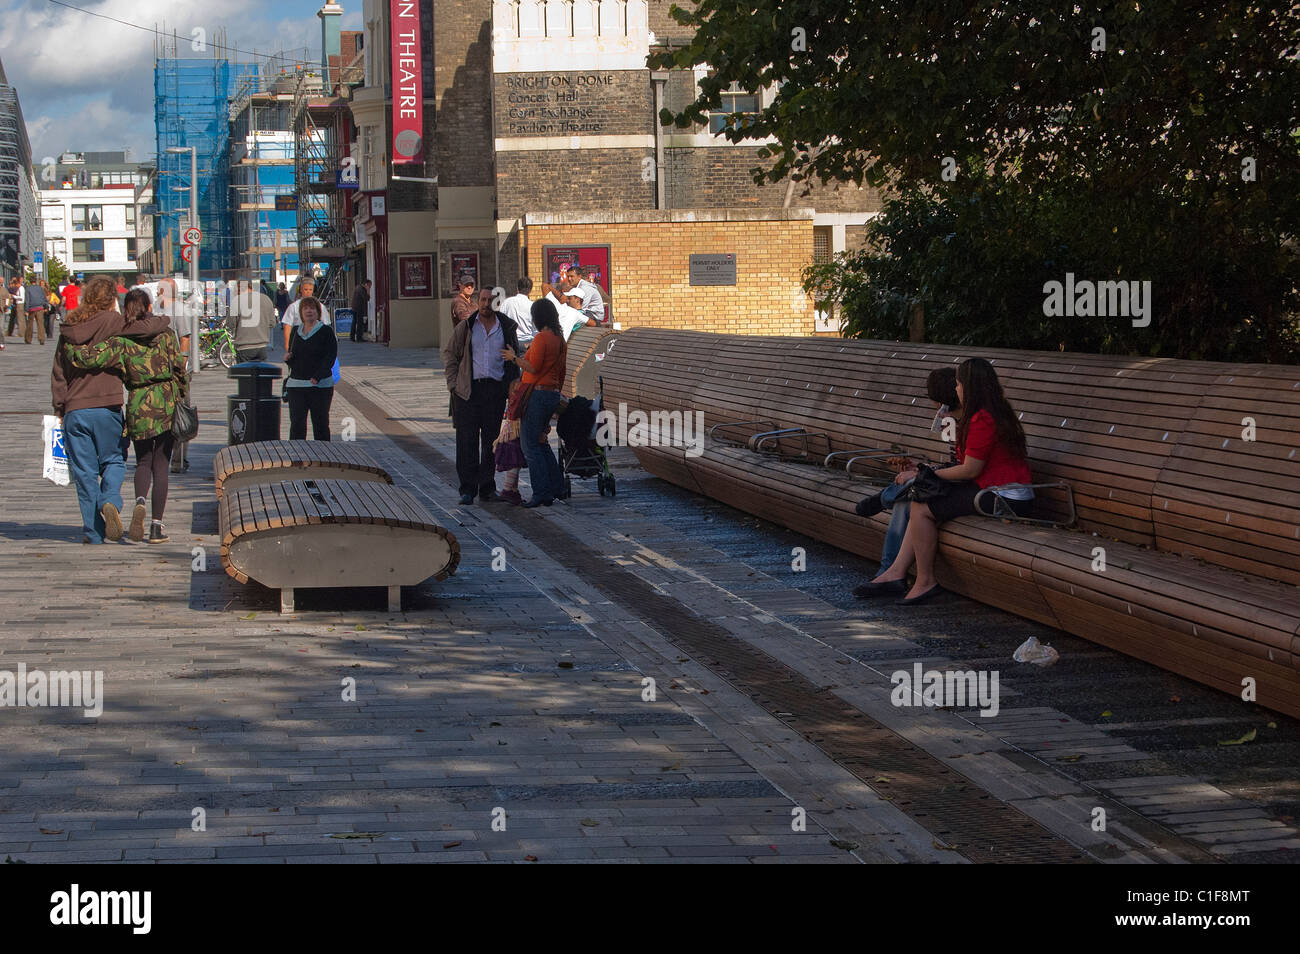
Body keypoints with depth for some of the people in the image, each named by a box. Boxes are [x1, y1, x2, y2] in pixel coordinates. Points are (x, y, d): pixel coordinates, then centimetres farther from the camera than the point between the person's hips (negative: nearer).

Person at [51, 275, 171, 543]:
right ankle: (110, 502, -15)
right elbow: (147, 328, -16)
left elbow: (58, 371, 11)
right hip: (107, 407, -3)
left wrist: (59, 405, 17)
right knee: (114, 460, 13)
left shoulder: (69, 329, 8)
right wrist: (162, 320, 6)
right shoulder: (111, 322, -6)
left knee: (84, 470, 7)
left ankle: (93, 531, 6)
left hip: (74, 410, 3)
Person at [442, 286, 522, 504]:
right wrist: (454, 384, 0)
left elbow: (516, 359, 16)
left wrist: (512, 387, 6)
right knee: (467, 440, -3)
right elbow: (449, 354, 9)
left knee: (491, 440, 4)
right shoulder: (465, 327, 6)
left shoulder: (506, 328, 9)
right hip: (469, 389, -1)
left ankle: (487, 488, 12)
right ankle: (467, 489, 0)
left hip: (496, 388, 1)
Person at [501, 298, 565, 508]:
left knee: (531, 445, -3)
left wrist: (514, 358, -4)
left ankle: (542, 494, -7)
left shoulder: (541, 338, -14)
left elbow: (533, 367, -17)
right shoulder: (559, 339, 12)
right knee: (541, 442, 20)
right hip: (552, 394, 9)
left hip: (537, 394, -9)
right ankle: (556, 487, 19)